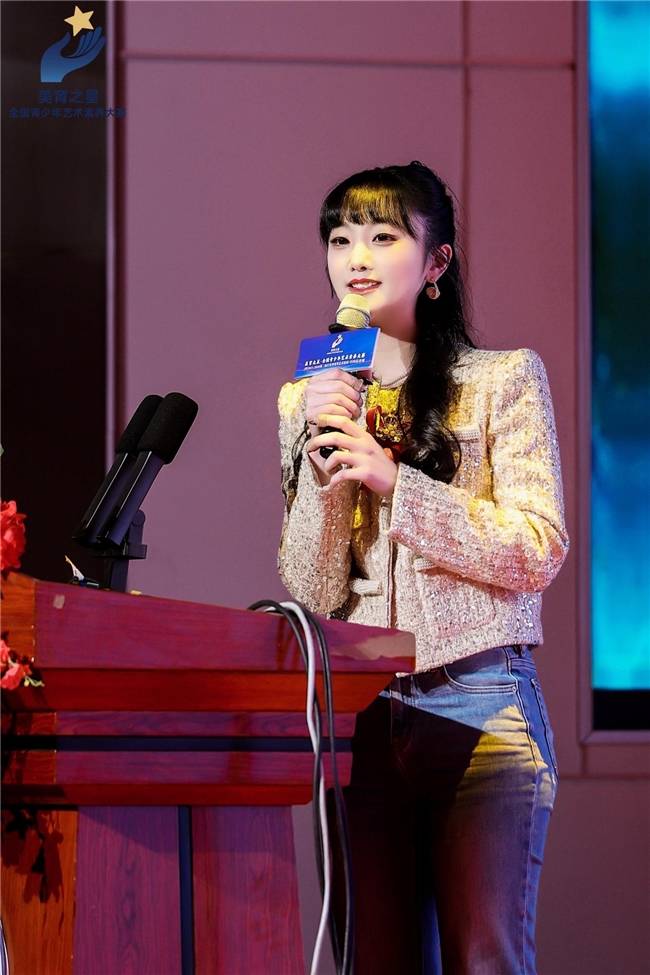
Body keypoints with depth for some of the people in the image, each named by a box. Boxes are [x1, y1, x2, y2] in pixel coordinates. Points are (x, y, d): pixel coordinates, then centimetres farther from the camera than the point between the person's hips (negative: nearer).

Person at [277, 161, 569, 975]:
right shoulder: (307, 399, 14)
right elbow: (311, 594, 9)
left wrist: (394, 482, -12)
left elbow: (540, 550, -6)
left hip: (479, 705, -3)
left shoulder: (504, 380, 4)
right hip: (358, 715, 3)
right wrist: (326, 465, -7)